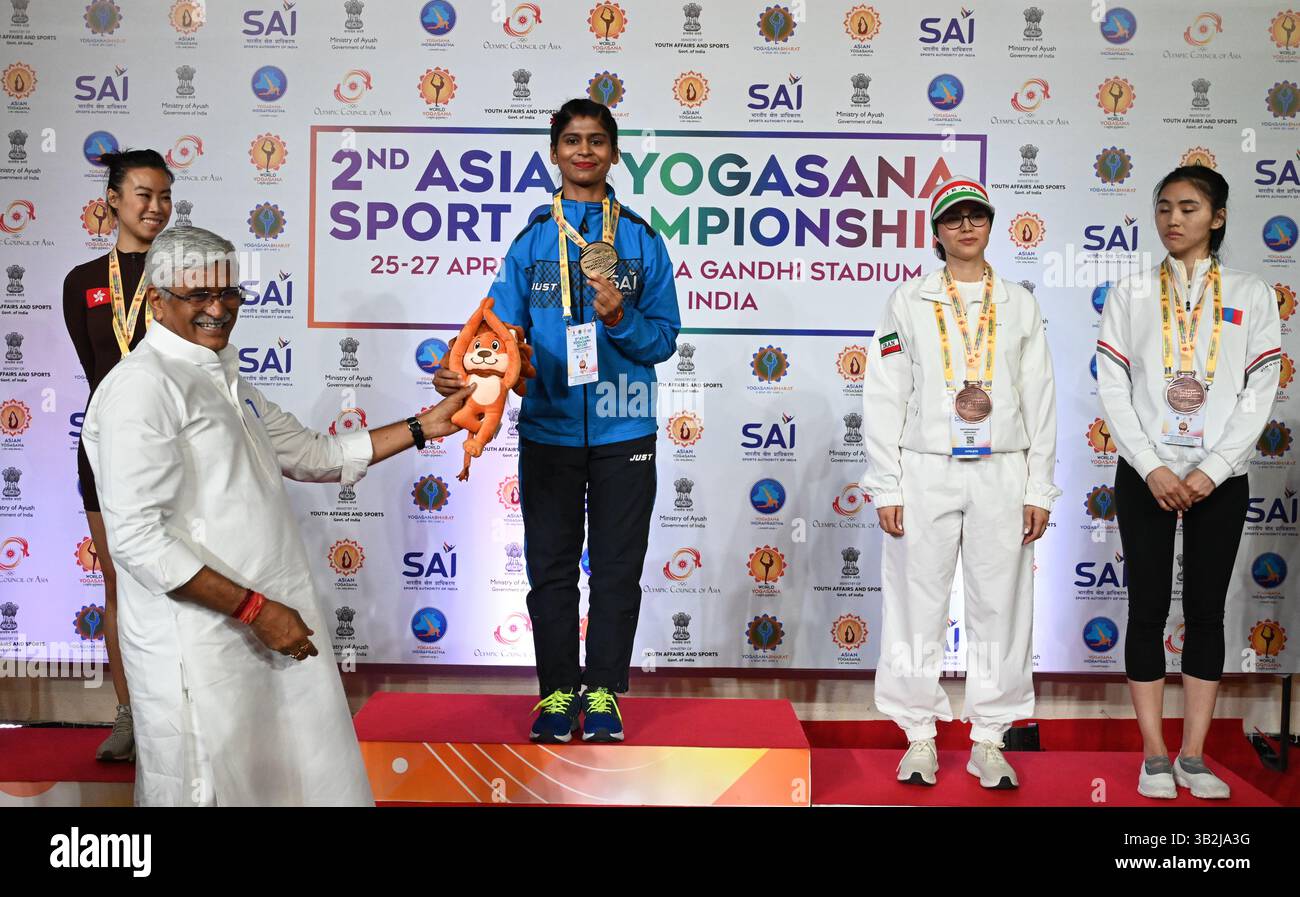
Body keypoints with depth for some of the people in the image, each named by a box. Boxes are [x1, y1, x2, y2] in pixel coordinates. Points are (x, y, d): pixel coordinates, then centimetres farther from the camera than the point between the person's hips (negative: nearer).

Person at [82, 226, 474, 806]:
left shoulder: (226, 380, 16)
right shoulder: (142, 386, -14)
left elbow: (314, 454, 24)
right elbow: (138, 539, -20)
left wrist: (423, 427, 19)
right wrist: (255, 609, -18)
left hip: (275, 627, 9)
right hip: (200, 646, -9)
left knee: (313, 780, 14)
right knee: (216, 789, 4)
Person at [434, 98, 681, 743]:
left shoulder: (642, 241, 4)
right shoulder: (531, 241, 5)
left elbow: (664, 340, 1)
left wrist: (620, 319, -18)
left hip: (623, 431, -1)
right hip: (548, 430, 1)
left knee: (617, 569, 7)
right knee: (550, 568, 8)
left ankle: (603, 690, 20)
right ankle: (557, 690, 22)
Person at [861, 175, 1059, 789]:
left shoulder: (1020, 305, 11)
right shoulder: (908, 302, 6)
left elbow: (1040, 400, 9)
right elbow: (884, 398, 3)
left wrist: (1039, 489, 3)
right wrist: (886, 487, -4)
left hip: (1002, 473, 2)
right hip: (926, 472, -1)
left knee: (1000, 605, 3)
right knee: (918, 605, 1)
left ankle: (989, 742, 13)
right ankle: (920, 737, 13)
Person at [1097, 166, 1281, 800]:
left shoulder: (1251, 295, 5)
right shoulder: (1131, 294, 5)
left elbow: (1260, 392, -1)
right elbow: (1113, 388, -1)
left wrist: (1211, 471, -11)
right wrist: (1152, 468, -11)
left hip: (1220, 479, 0)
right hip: (1146, 477, 0)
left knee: (1207, 610, 4)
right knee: (1148, 609, 1)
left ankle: (1193, 756, 12)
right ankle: (1154, 757, 8)